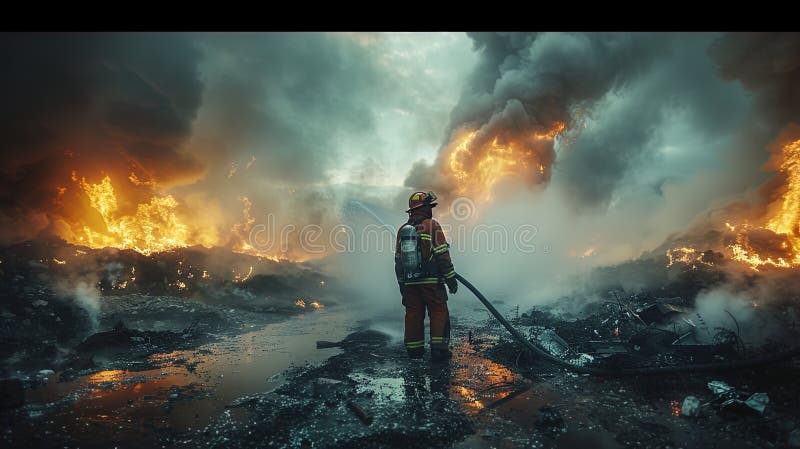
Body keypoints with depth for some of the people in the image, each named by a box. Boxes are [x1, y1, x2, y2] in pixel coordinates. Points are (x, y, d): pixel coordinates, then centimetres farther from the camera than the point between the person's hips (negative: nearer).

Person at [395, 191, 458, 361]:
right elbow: (442, 256, -12)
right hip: (431, 280, -5)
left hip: (409, 282, 5)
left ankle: (414, 350, 16)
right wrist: (451, 278, -8)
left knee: (413, 314, 11)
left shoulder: (402, 229, 11)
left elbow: (398, 260, 13)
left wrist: (402, 284, 20)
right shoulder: (432, 225, -6)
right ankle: (439, 349, 2)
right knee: (439, 312, 3)